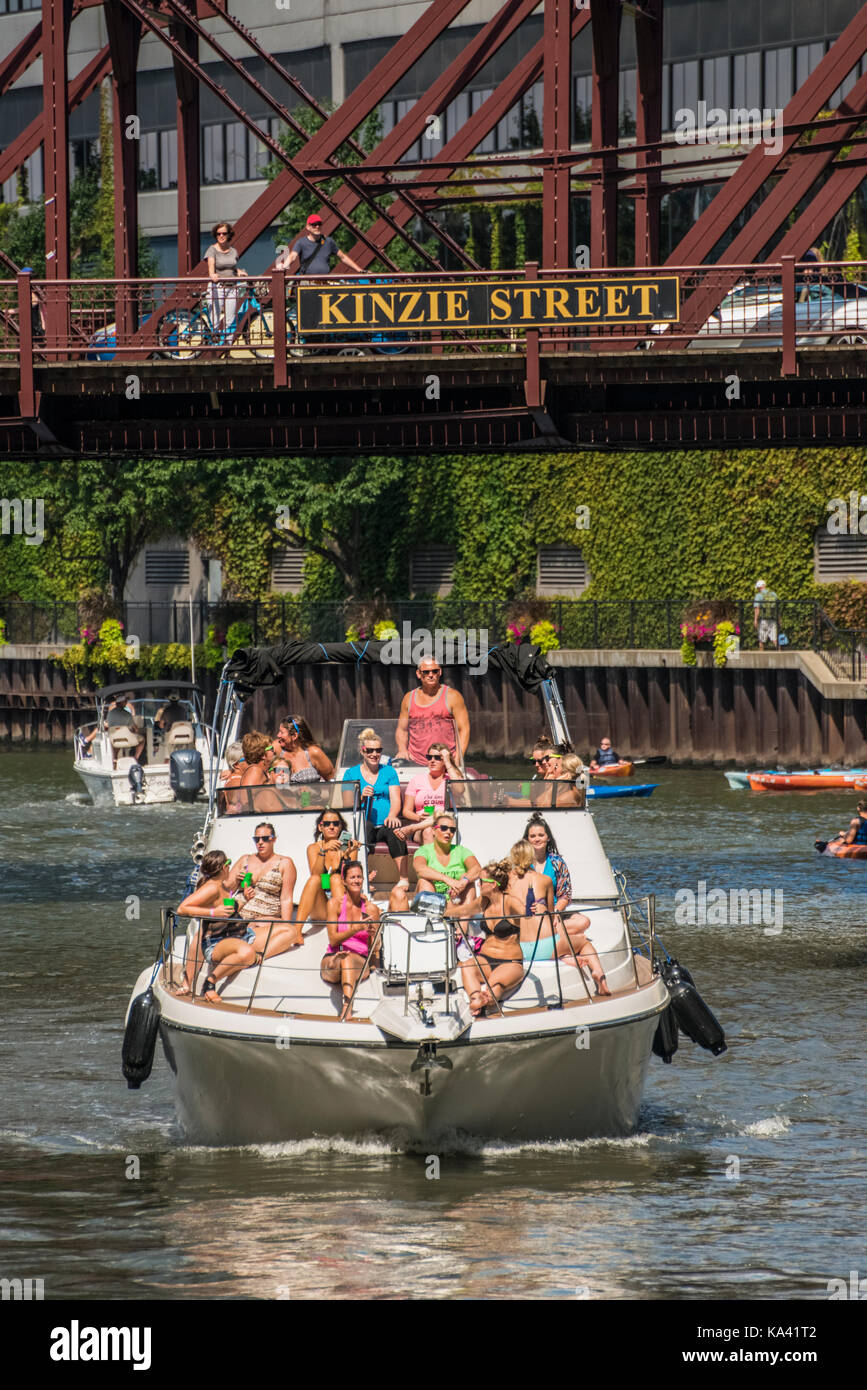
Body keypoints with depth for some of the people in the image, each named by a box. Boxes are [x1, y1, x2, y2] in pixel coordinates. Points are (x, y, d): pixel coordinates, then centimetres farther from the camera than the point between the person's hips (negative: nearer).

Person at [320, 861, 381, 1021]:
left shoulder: (371, 909, 8)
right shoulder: (335, 904, 4)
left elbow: (375, 948, 6)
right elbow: (333, 940, -7)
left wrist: (373, 933, -17)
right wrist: (356, 929, -22)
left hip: (361, 962, 0)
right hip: (332, 961, 0)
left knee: (348, 957, -37)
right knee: (344, 956, -37)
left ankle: (347, 1008, -59)